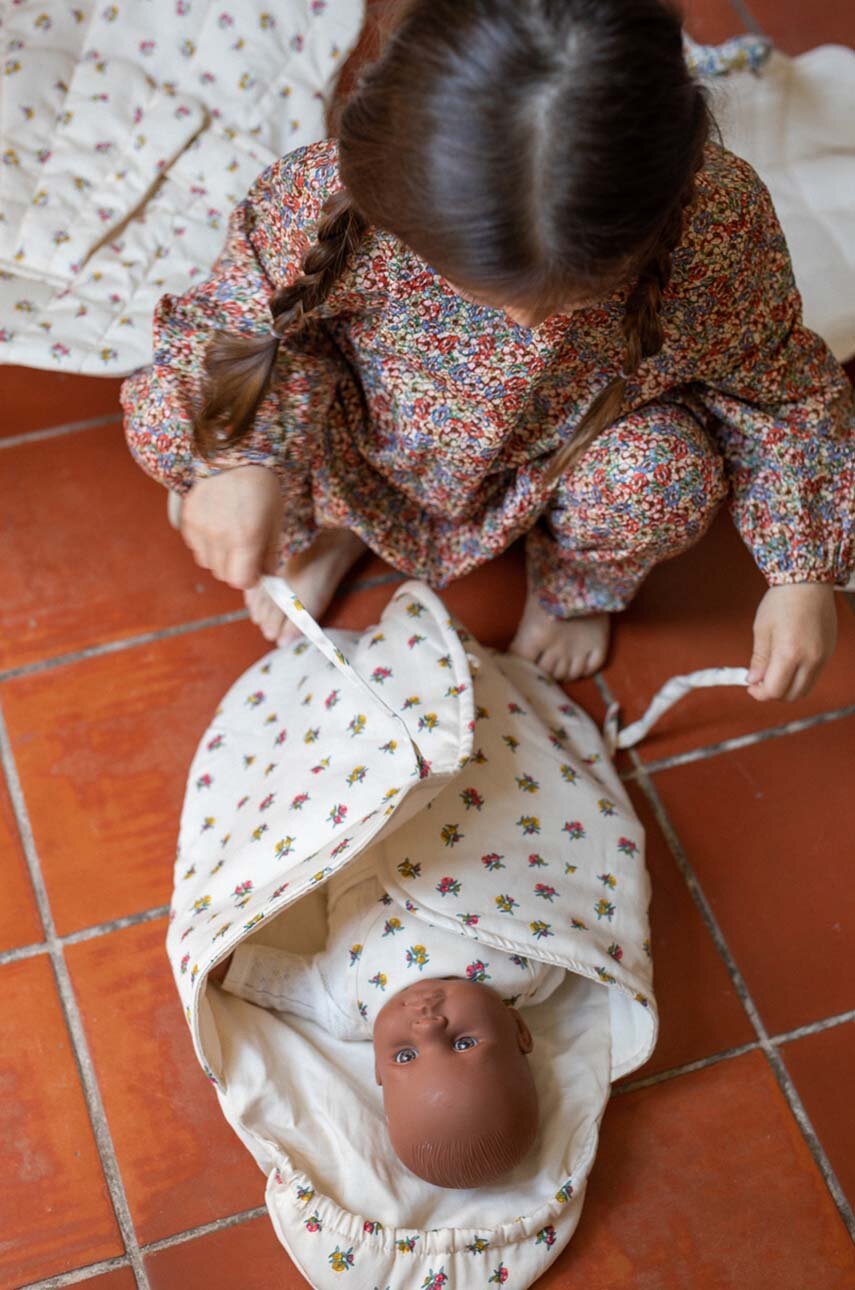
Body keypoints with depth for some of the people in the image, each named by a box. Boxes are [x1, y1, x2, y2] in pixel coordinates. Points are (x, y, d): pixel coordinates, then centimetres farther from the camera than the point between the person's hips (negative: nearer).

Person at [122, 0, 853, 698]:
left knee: (667, 475, -31)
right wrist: (240, 455, -37)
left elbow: (778, 382, -14)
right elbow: (231, 316, -18)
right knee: (169, 417, -22)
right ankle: (332, 524, 14)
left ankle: (576, 583, 8)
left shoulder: (718, 216, -33)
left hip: (565, 461, 1)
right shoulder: (331, 194, -36)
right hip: (379, 454, 0)